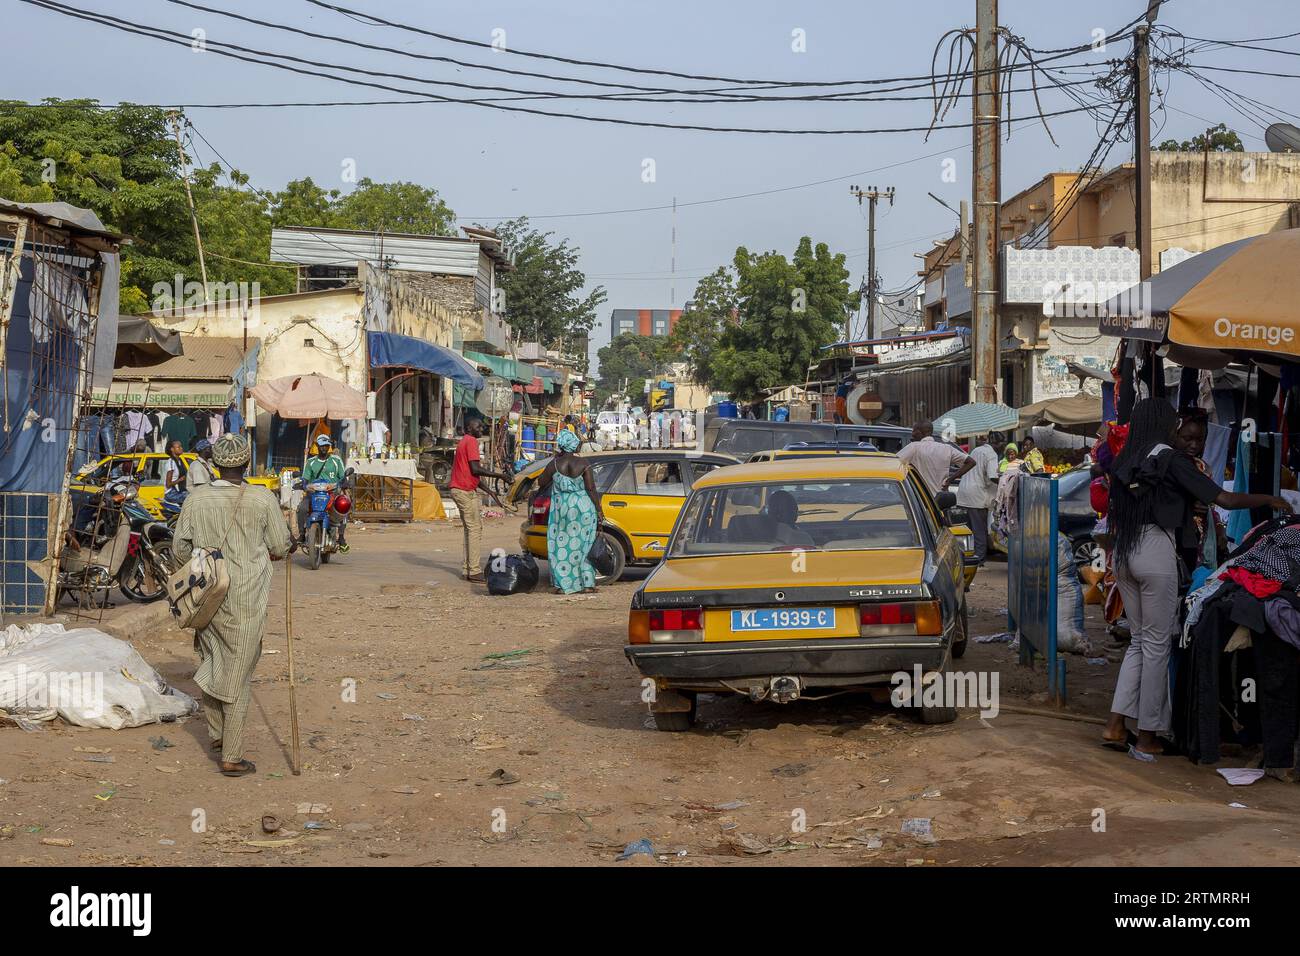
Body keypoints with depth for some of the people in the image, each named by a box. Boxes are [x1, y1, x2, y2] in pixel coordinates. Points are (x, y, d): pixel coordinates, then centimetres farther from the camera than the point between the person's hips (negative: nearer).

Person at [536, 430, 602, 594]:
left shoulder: (555, 463, -6)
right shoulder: (584, 463, -7)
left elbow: (541, 482, 5)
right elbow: (591, 488, -10)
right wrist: (599, 511, -4)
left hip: (561, 508, 0)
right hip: (584, 508, 0)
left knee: (561, 545, 8)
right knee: (581, 545, 10)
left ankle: (563, 585, 4)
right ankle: (587, 584, 11)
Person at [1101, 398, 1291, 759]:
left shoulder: (1124, 462, 11)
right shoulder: (1171, 459, -7)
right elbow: (1225, 499, -8)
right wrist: (1268, 500, 5)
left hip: (1124, 554, 7)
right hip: (1157, 553, -7)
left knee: (1139, 640, 15)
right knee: (1157, 644, 2)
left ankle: (1116, 725, 9)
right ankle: (1147, 738, 6)